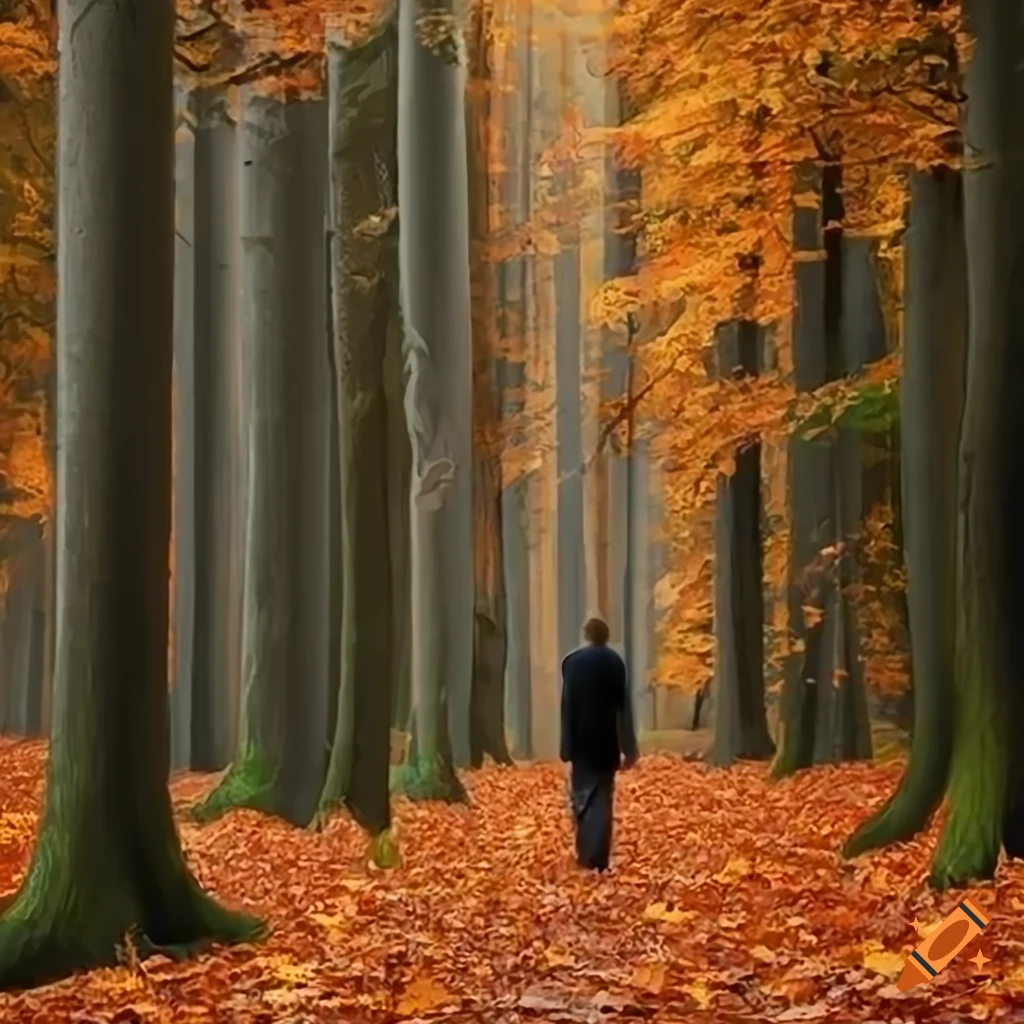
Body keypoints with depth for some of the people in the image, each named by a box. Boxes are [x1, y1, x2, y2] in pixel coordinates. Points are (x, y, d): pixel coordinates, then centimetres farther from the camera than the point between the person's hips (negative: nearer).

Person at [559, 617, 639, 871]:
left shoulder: (572, 661, -6)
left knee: (582, 796, 10)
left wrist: (568, 747, -3)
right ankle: (598, 857, -1)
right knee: (602, 798, 4)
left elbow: (568, 705, -6)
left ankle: (586, 854, 8)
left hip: (582, 740, -1)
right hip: (606, 741, 1)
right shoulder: (615, 662, -1)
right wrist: (629, 747, 6)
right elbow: (623, 706, 1)